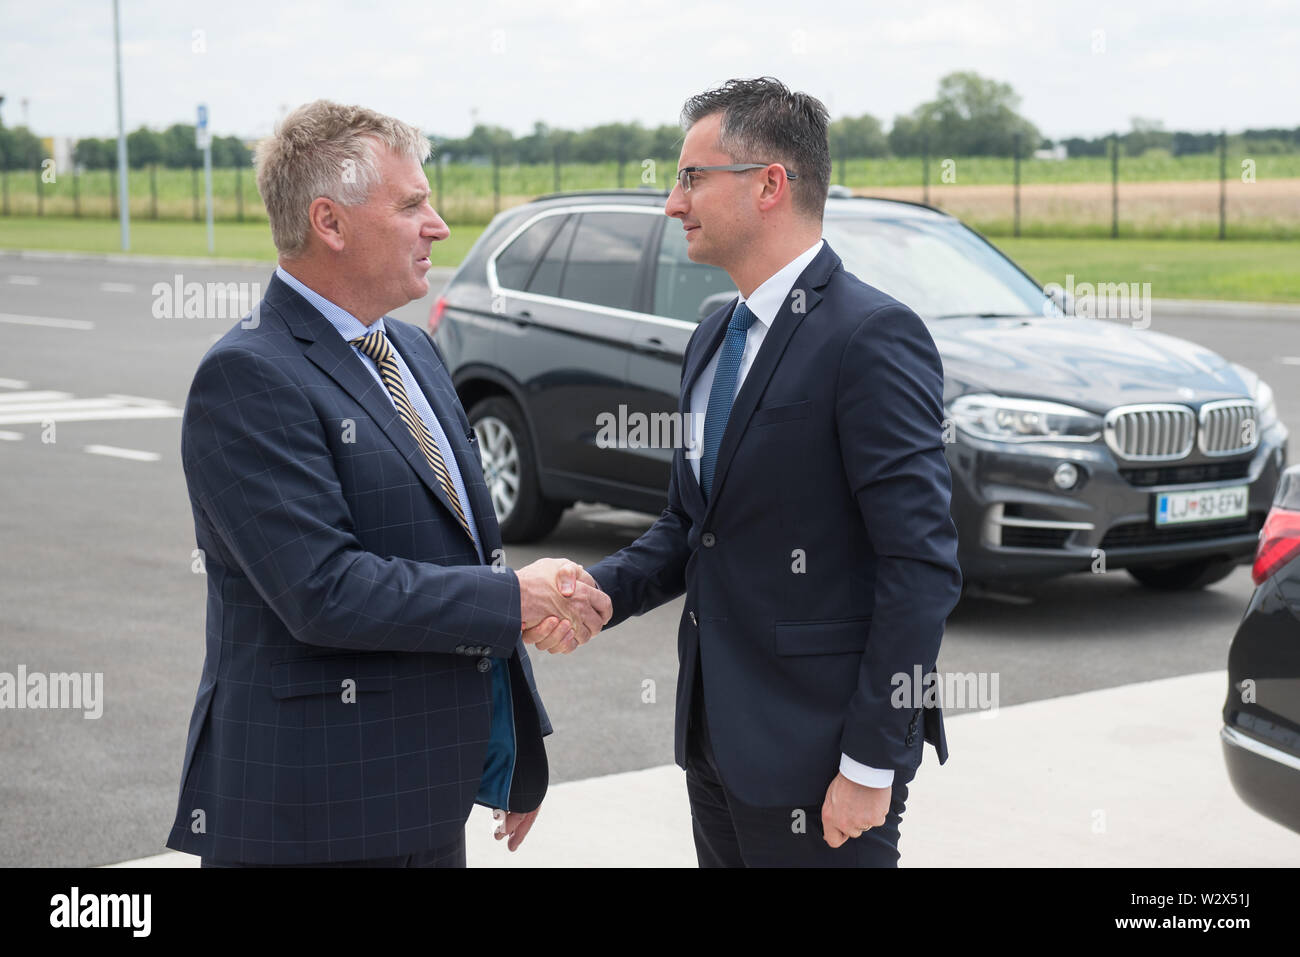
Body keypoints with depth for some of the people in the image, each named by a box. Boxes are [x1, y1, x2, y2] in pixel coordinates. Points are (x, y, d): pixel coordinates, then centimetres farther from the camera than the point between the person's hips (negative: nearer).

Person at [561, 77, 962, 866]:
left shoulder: (870, 337, -16)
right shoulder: (714, 340, 13)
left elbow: (922, 565, -19)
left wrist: (871, 765, -19)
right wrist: (601, 590, -2)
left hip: (817, 755, -8)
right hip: (716, 738, 8)